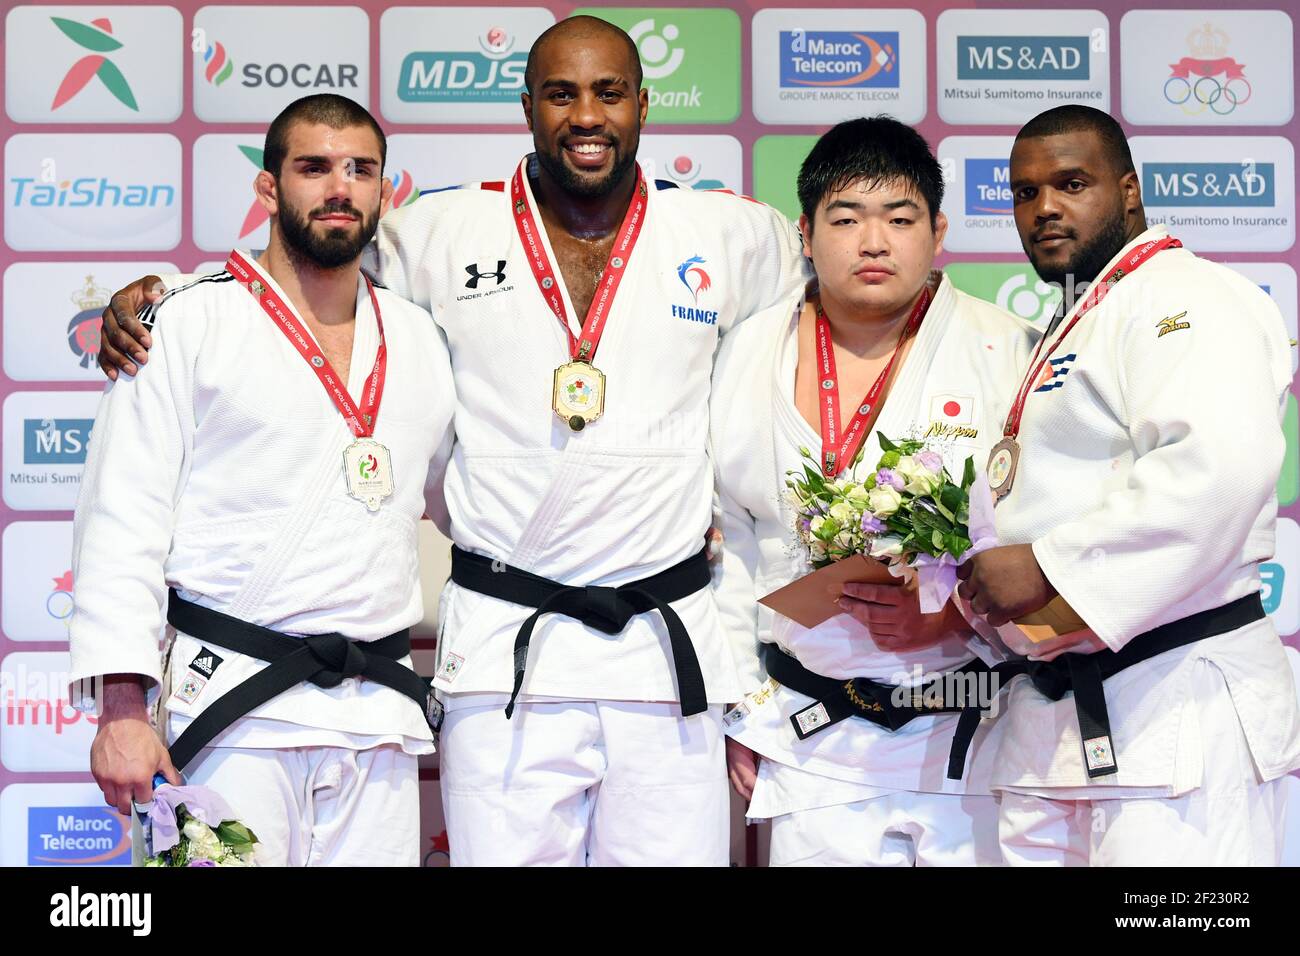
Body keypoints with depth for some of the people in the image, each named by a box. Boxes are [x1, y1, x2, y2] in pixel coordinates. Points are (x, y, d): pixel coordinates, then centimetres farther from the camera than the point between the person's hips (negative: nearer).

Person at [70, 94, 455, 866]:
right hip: (233, 710, -4)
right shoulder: (192, 325, 0)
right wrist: (123, 708, -12)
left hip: (379, 715, 5)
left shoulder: (419, 339, 15)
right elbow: (122, 522, -4)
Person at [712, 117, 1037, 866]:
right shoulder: (752, 356, 7)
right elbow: (729, 542, 11)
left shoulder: (1008, 353, -3)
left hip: (975, 730, -2)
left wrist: (955, 612, -19)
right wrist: (740, 707, 11)